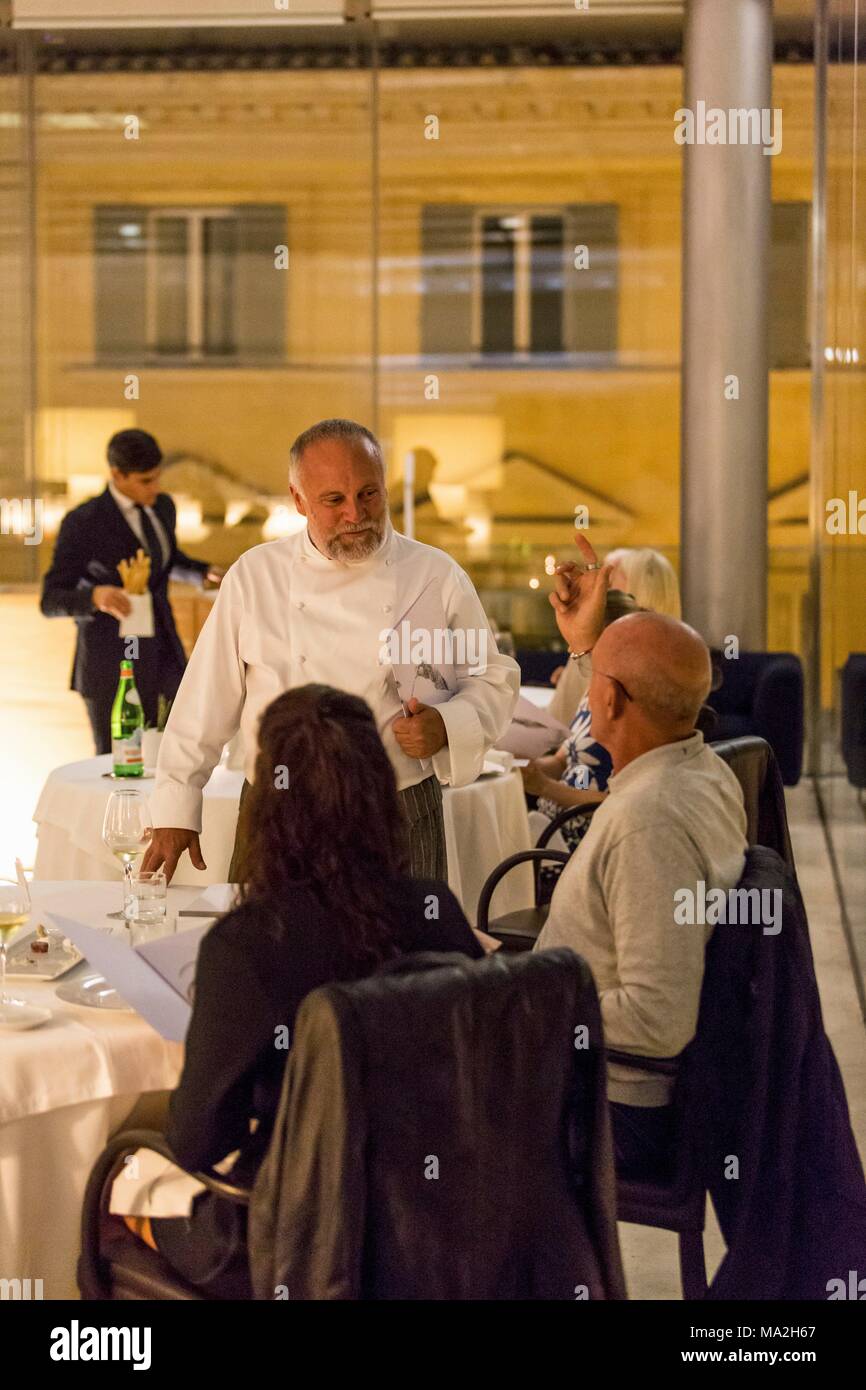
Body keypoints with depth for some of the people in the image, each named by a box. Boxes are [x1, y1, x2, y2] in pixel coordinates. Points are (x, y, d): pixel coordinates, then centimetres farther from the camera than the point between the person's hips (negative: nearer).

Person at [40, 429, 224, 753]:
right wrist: (95, 596, -33)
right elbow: (51, 600, -13)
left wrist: (204, 572, 6)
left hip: (165, 654, 6)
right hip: (113, 667, -6)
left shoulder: (162, 507, 7)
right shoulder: (83, 523, -13)